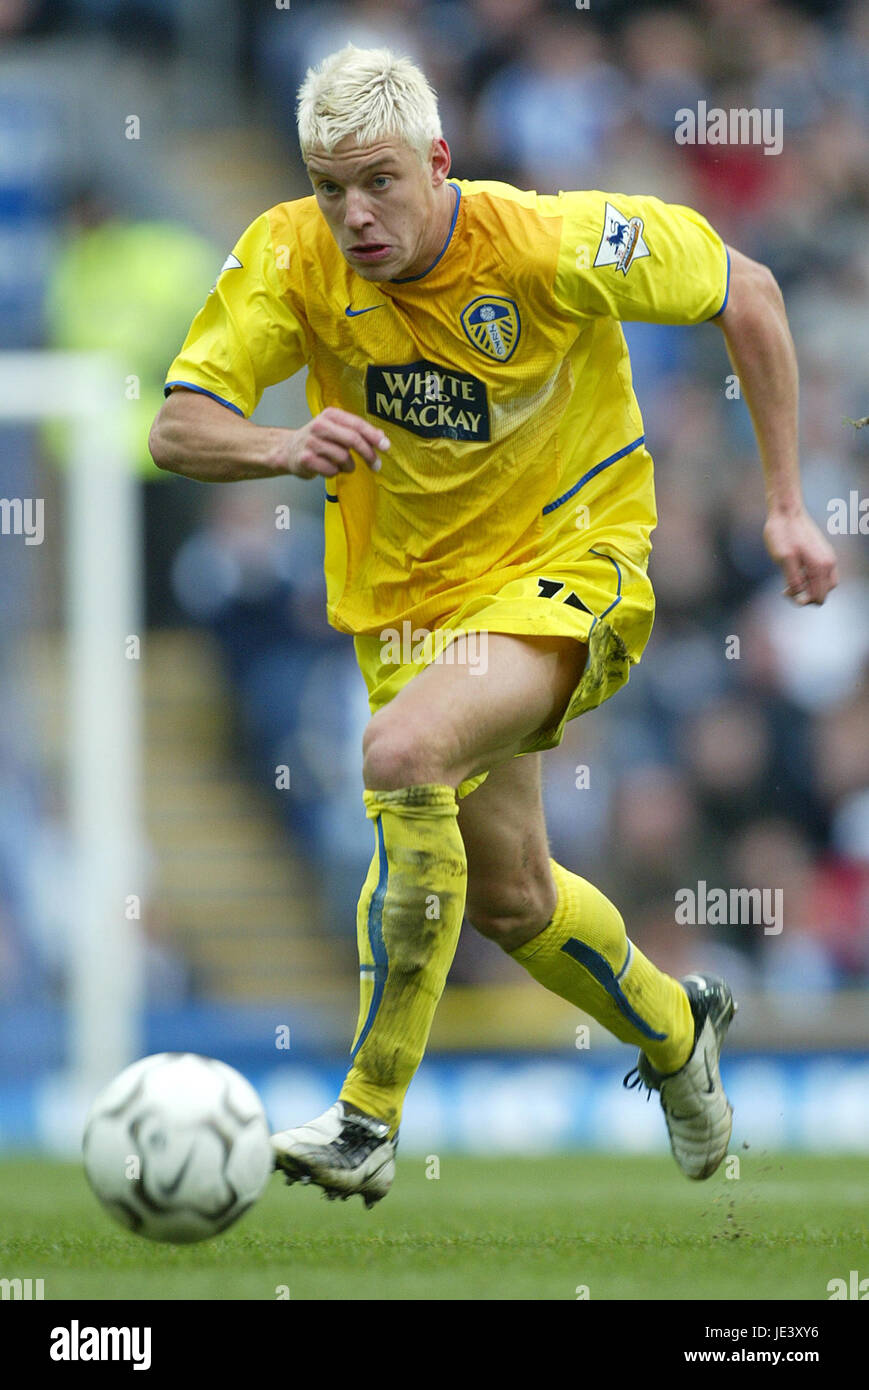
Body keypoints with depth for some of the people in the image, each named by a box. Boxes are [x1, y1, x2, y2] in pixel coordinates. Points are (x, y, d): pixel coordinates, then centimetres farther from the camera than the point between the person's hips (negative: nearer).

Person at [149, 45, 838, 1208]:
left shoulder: (552, 245, -23)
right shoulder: (291, 257, -15)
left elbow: (746, 292, -9)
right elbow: (177, 431, -20)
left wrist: (786, 504, -8)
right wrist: (284, 448, -43)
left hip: (567, 565, -5)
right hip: (410, 594, 6)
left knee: (404, 752, -33)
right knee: (507, 896, 17)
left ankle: (369, 1124, -26)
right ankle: (675, 1033, 50)